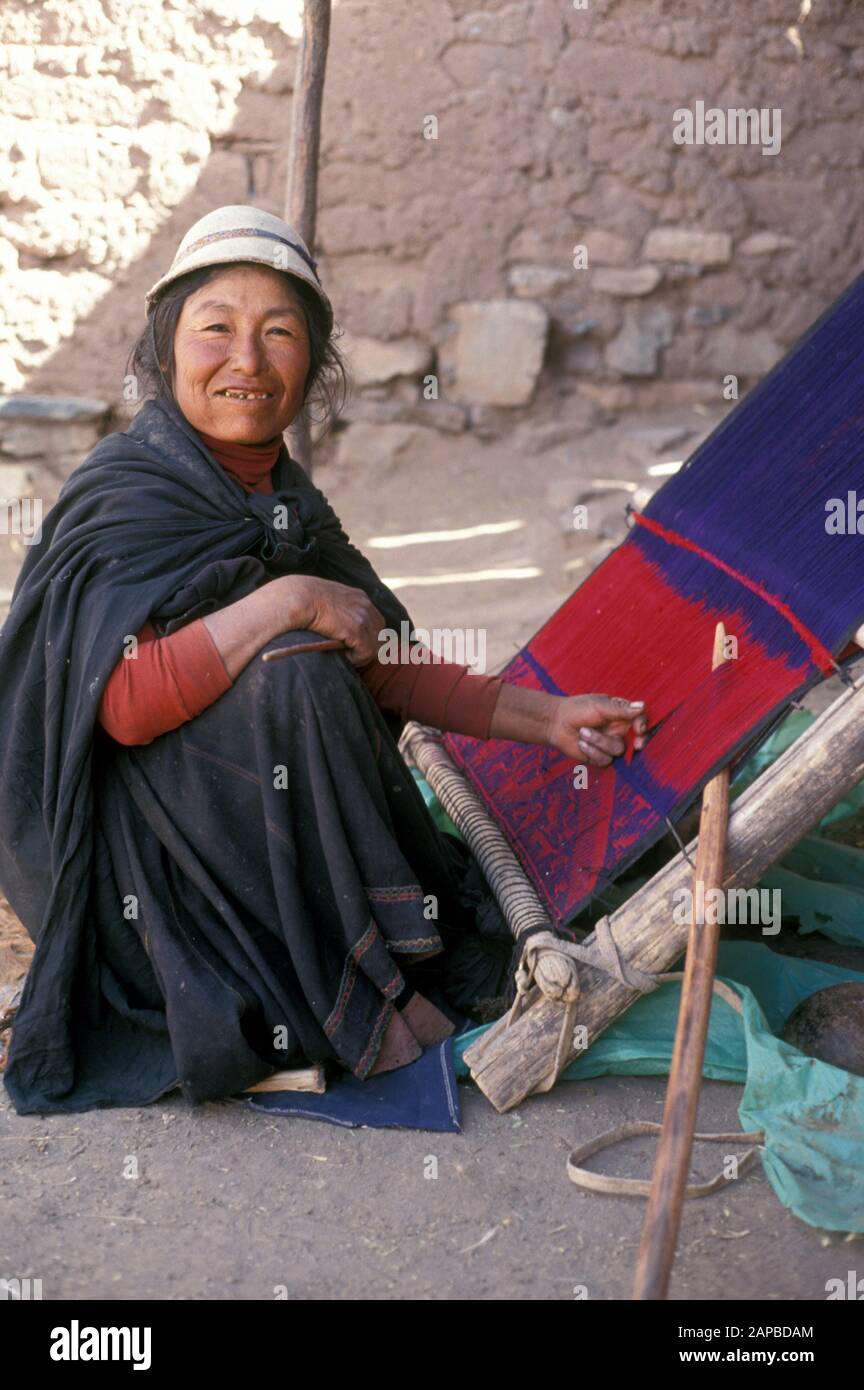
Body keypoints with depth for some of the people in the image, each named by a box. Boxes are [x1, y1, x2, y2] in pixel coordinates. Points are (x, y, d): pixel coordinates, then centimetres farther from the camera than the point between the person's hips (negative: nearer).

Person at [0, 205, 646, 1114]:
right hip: (134, 857, -8)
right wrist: (290, 603, -29)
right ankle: (344, 998, -17)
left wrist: (547, 721, 4)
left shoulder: (284, 498, 6)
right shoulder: (128, 493, -17)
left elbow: (386, 668, 8)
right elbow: (123, 703, -30)